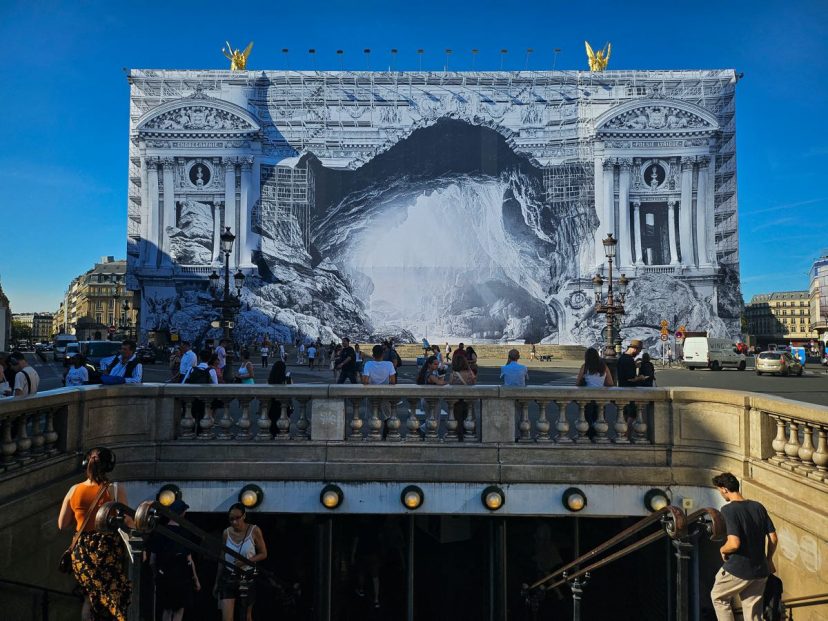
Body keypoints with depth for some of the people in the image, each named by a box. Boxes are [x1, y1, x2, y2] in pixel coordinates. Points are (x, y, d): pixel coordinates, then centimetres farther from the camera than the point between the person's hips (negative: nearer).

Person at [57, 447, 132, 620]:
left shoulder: (74, 490, -1)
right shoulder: (116, 490, -13)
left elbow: (62, 525, 8)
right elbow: (127, 523, -15)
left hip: (81, 552, 4)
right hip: (108, 551, -3)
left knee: (90, 596, 23)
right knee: (113, 597, 12)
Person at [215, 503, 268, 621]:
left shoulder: (254, 530, -10)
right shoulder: (226, 533, -2)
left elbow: (263, 554, -3)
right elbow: (222, 559, 9)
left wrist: (246, 561, -19)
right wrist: (216, 583, 13)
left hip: (247, 578, -1)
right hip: (228, 578, 1)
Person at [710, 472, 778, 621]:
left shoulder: (728, 510, -19)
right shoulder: (758, 507, 0)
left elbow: (734, 543, -27)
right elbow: (774, 539, 4)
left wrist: (722, 549, -6)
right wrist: (768, 560, 19)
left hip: (737, 570, -6)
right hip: (760, 571, 6)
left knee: (718, 597, 21)